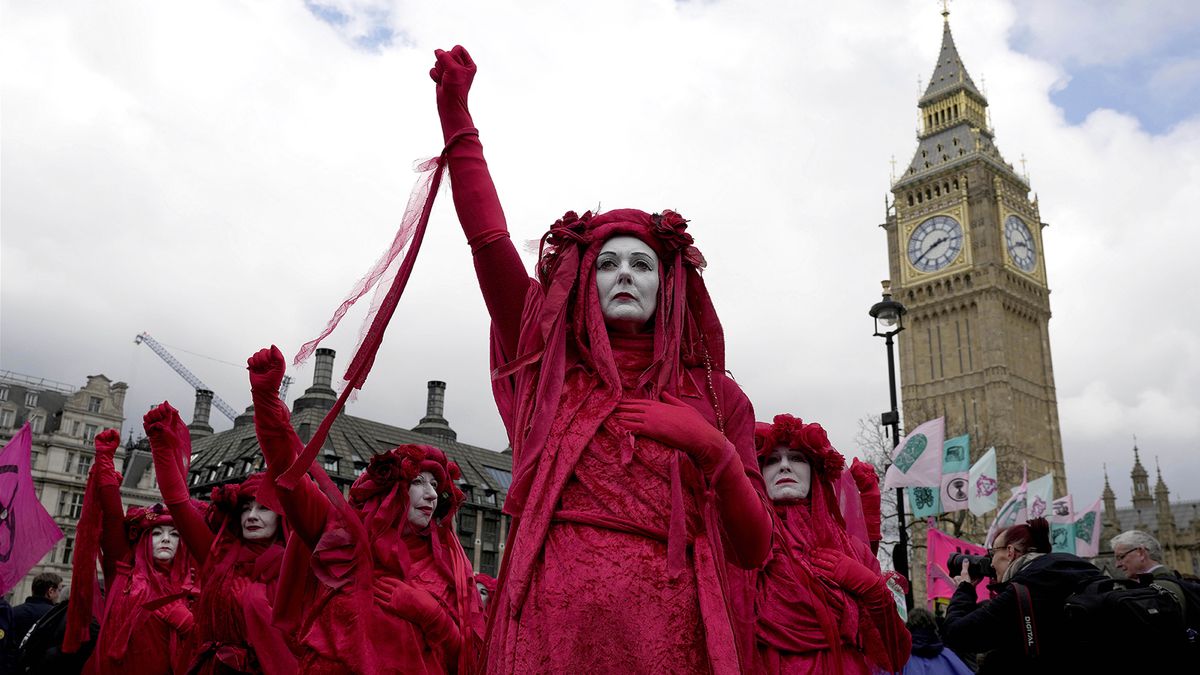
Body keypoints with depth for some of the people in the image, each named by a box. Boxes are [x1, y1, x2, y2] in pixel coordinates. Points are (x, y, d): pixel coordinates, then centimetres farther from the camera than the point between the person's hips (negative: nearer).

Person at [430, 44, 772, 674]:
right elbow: (488, 237, 5)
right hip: (550, 624, 1)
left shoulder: (716, 395, 7)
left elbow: (753, 548, 4)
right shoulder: (552, 363, 9)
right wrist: (455, 110, 6)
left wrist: (714, 450, -12)